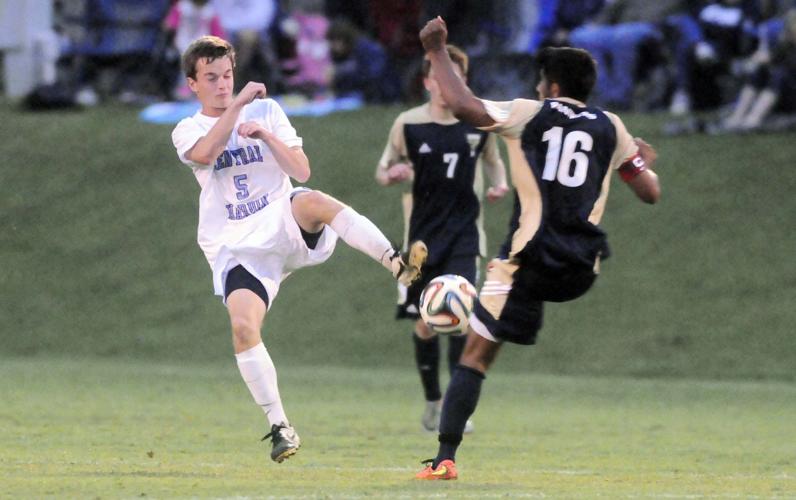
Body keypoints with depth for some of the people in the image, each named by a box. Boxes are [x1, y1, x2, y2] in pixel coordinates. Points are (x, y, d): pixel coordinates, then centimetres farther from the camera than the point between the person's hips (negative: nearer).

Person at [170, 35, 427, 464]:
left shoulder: (265, 110, 10)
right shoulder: (187, 131, 7)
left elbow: (302, 172, 1)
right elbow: (206, 154, -19)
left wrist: (265, 134, -12)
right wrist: (238, 103, -19)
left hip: (284, 223, 0)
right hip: (237, 247, 0)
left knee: (313, 202, -36)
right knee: (243, 327, -24)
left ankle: (398, 265, -43)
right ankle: (279, 427, -13)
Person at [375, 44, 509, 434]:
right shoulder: (407, 124, -2)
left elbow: (493, 160, 18)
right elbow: (382, 171, 6)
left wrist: (500, 184, -3)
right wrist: (392, 174, -18)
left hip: (465, 233, -1)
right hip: (423, 235, 1)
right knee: (425, 322, 5)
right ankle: (433, 399, 25)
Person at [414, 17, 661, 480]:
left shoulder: (528, 115, 2)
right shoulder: (611, 128, 11)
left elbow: (463, 105, -13)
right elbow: (650, 192, 17)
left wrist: (438, 51, 0)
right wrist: (645, 161, 40)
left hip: (532, 262, -3)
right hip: (582, 268, 3)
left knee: (476, 356, -1)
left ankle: (446, 458, -9)